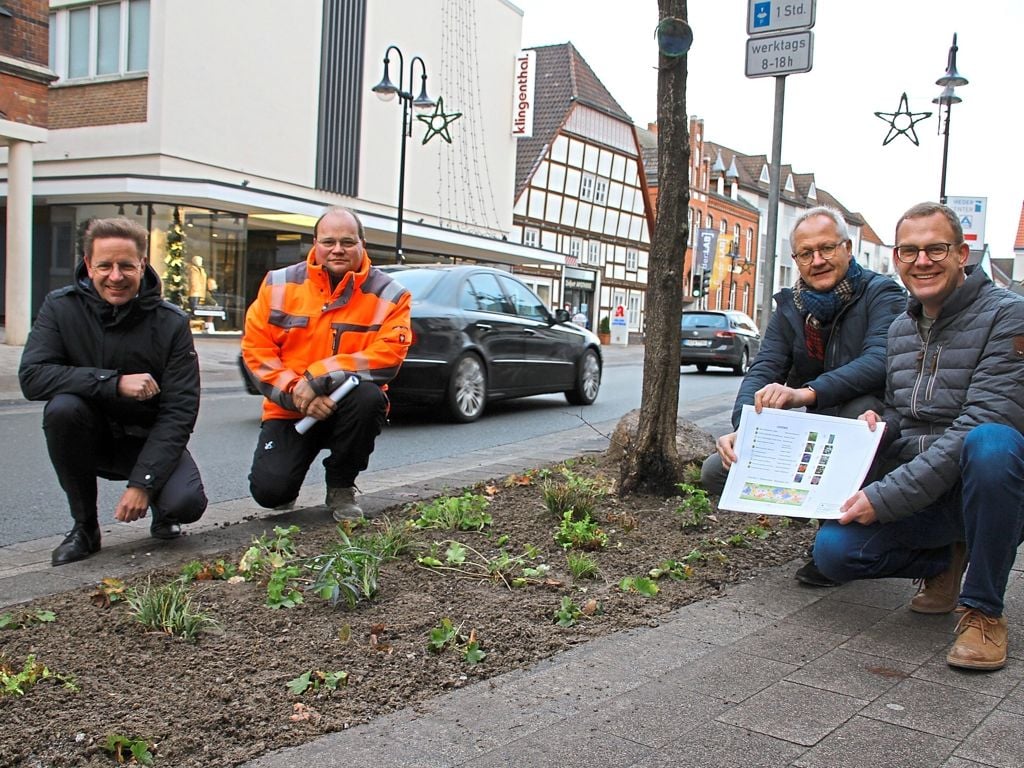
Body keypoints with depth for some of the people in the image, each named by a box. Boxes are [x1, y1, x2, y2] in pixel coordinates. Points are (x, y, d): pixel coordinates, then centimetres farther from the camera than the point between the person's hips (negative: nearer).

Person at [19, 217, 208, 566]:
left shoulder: (171, 324, -13)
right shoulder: (61, 307, -9)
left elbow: (180, 411, -16)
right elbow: (31, 376, -22)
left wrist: (142, 483, -24)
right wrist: (114, 383, -32)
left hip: (148, 440, -1)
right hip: (91, 439, 2)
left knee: (187, 503, -28)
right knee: (63, 407, -31)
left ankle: (162, 510, 14)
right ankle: (85, 526, -10)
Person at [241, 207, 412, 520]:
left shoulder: (389, 294, -7)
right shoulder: (279, 284, -1)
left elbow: (387, 355, -19)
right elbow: (256, 348, -4)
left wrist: (319, 378, -26)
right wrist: (296, 393, -19)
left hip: (347, 408, 0)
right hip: (289, 411, 1)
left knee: (369, 397, -36)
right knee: (269, 491, -20)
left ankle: (341, 487, -9)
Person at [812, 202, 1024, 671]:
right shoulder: (901, 329, 11)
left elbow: (980, 425, -24)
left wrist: (885, 497, -27)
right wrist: (881, 426, -6)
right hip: (923, 496, 5)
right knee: (832, 549, -18)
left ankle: (983, 609, -19)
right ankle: (943, 561, 13)